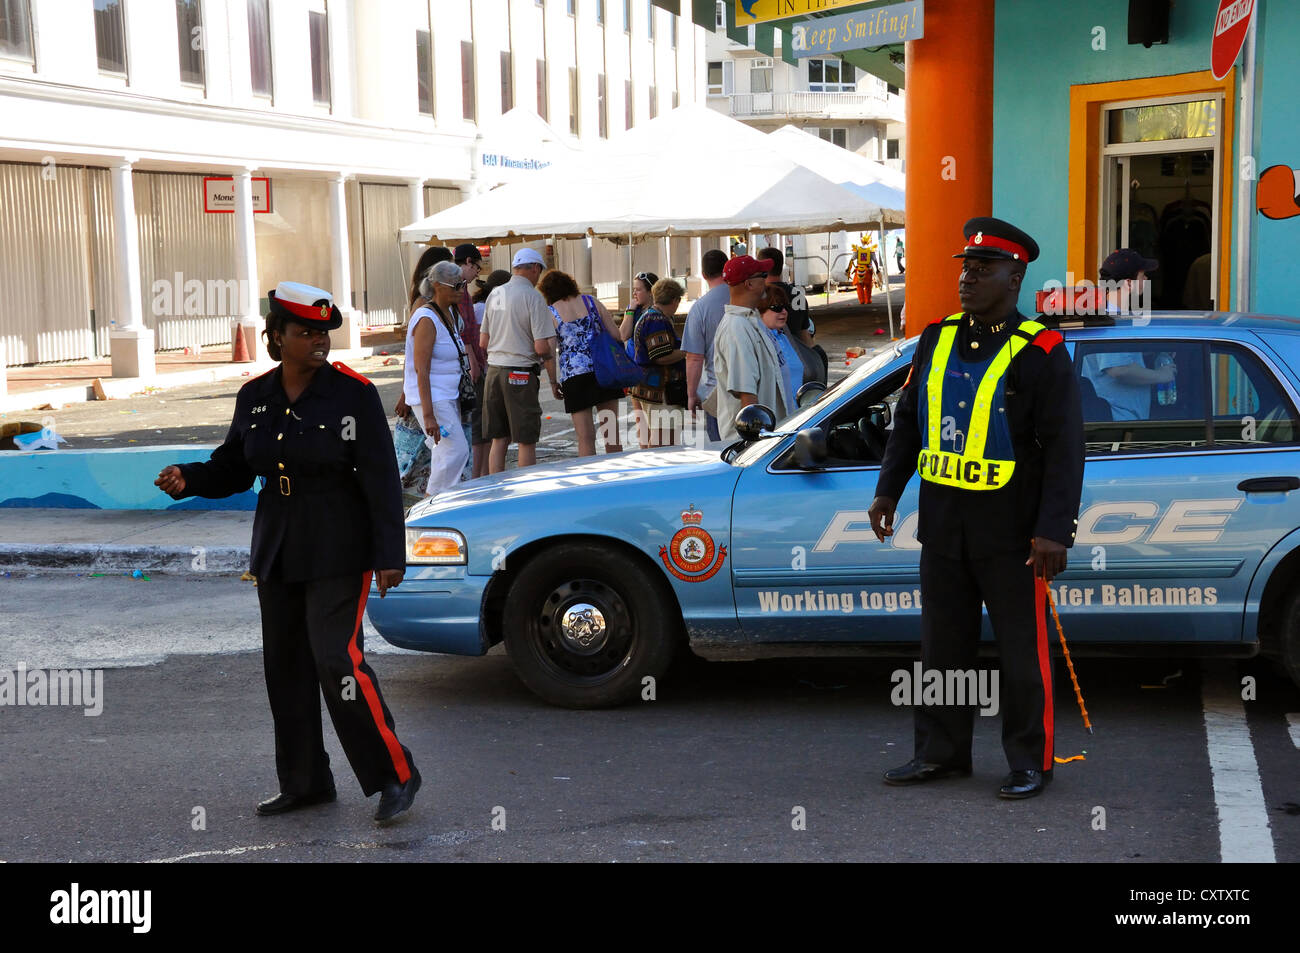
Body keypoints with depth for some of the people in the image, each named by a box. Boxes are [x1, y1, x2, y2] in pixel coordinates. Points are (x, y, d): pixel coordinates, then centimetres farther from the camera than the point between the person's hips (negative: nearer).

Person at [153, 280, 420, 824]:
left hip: (338, 550, -6)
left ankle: (396, 775, -1)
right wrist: (187, 479, -7)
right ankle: (305, 783, 26)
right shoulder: (254, 397, 4)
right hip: (276, 549, 6)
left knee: (336, 659, -13)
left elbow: (381, 479, -11)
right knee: (285, 666, 11)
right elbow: (233, 468, 13)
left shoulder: (353, 393, -10)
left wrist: (389, 555, -14)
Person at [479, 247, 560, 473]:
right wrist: (553, 380, -3)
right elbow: (542, 347, -13)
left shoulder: (495, 295, 12)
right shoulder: (533, 296, -9)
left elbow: (483, 342, 15)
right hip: (520, 373, -6)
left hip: (494, 370, 7)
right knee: (526, 441, 0)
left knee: (499, 440, 10)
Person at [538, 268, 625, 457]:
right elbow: (616, 335, 6)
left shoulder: (550, 313, 0)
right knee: (612, 433, 11)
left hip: (574, 376, -3)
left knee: (586, 438, 1)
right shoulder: (591, 302, 8)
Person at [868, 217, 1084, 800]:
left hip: (1011, 532, -6)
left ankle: (1031, 762, 16)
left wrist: (1054, 530, -18)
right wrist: (888, 490, 12)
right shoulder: (936, 341, 9)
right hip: (942, 524, 6)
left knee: (1023, 651, 3)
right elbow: (907, 421, 18)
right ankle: (941, 753, 25)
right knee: (943, 645, 13)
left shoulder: (1040, 352, -9)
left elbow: (1064, 447, -12)